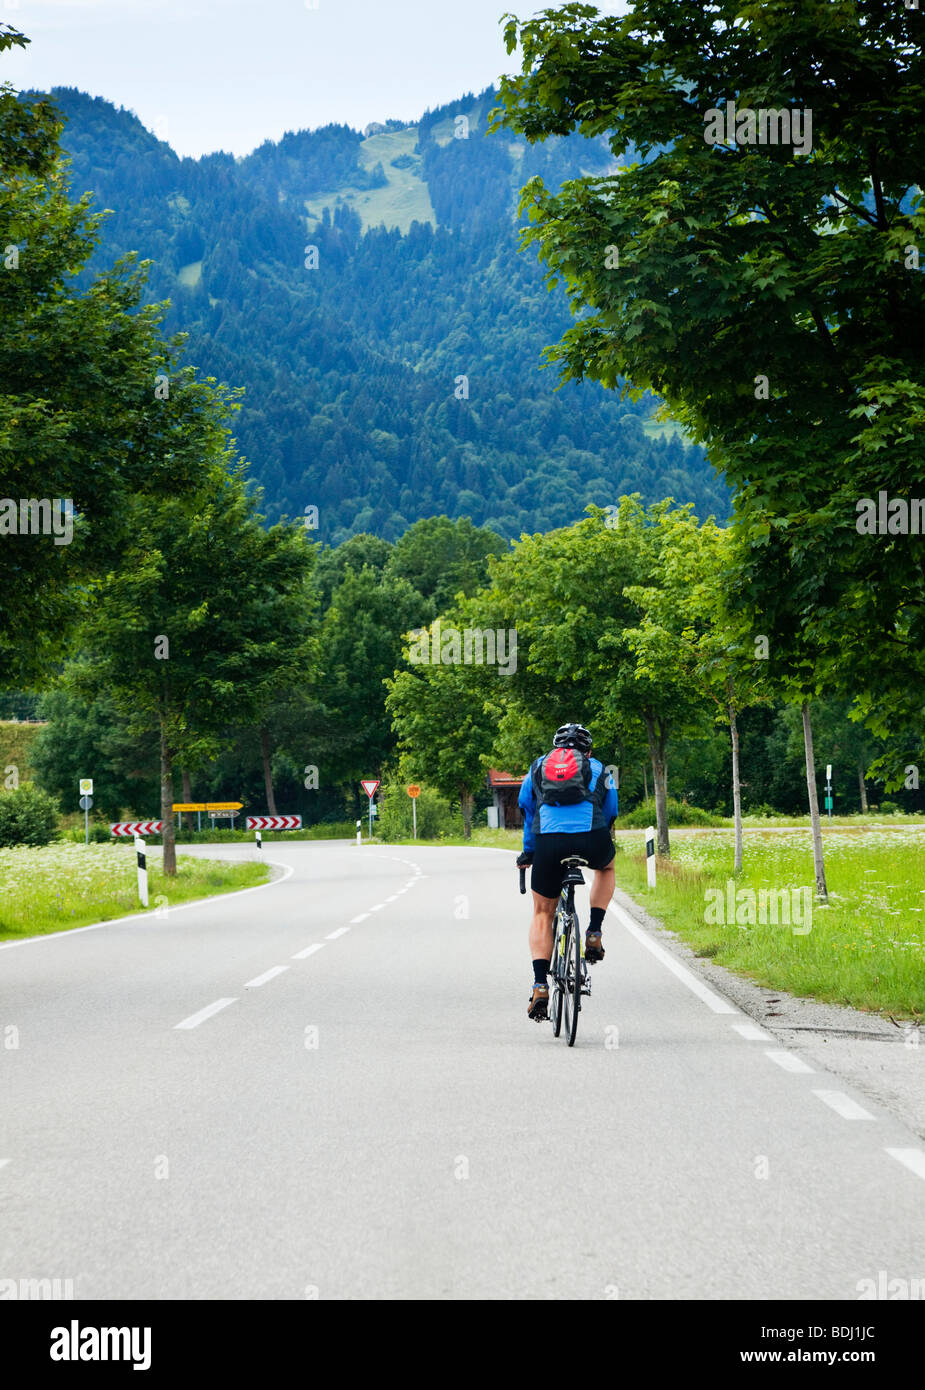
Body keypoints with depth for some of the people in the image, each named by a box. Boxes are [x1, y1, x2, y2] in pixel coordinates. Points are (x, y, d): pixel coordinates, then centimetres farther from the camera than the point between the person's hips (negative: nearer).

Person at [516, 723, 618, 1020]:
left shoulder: (537, 767, 28)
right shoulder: (598, 769, 26)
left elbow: (527, 812, 35)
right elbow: (609, 815, 34)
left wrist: (528, 852, 47)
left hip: (548, 840, 0)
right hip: (591, 837, 0)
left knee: (542, 914, 16)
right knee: (606, 867, 37)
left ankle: (540, 986, 1)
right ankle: (594, 934, 22)